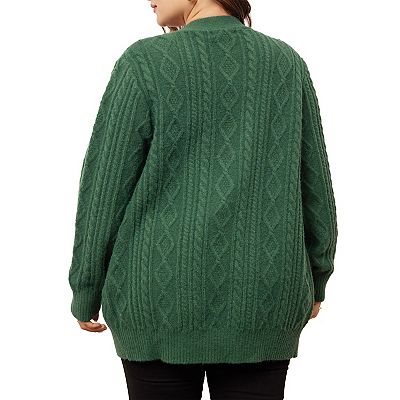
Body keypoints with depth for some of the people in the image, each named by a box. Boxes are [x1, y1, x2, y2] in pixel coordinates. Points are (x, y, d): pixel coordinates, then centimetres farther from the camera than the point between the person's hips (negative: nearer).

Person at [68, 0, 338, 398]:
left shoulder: (145, 63, -10)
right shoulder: (287, 63, 0)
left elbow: (105, 190, -9)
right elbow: (314, 188, 3)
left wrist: (85, 294, 4)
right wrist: (315, 280, 17)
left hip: (165, 301, -2)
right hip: (258, 303, 2)